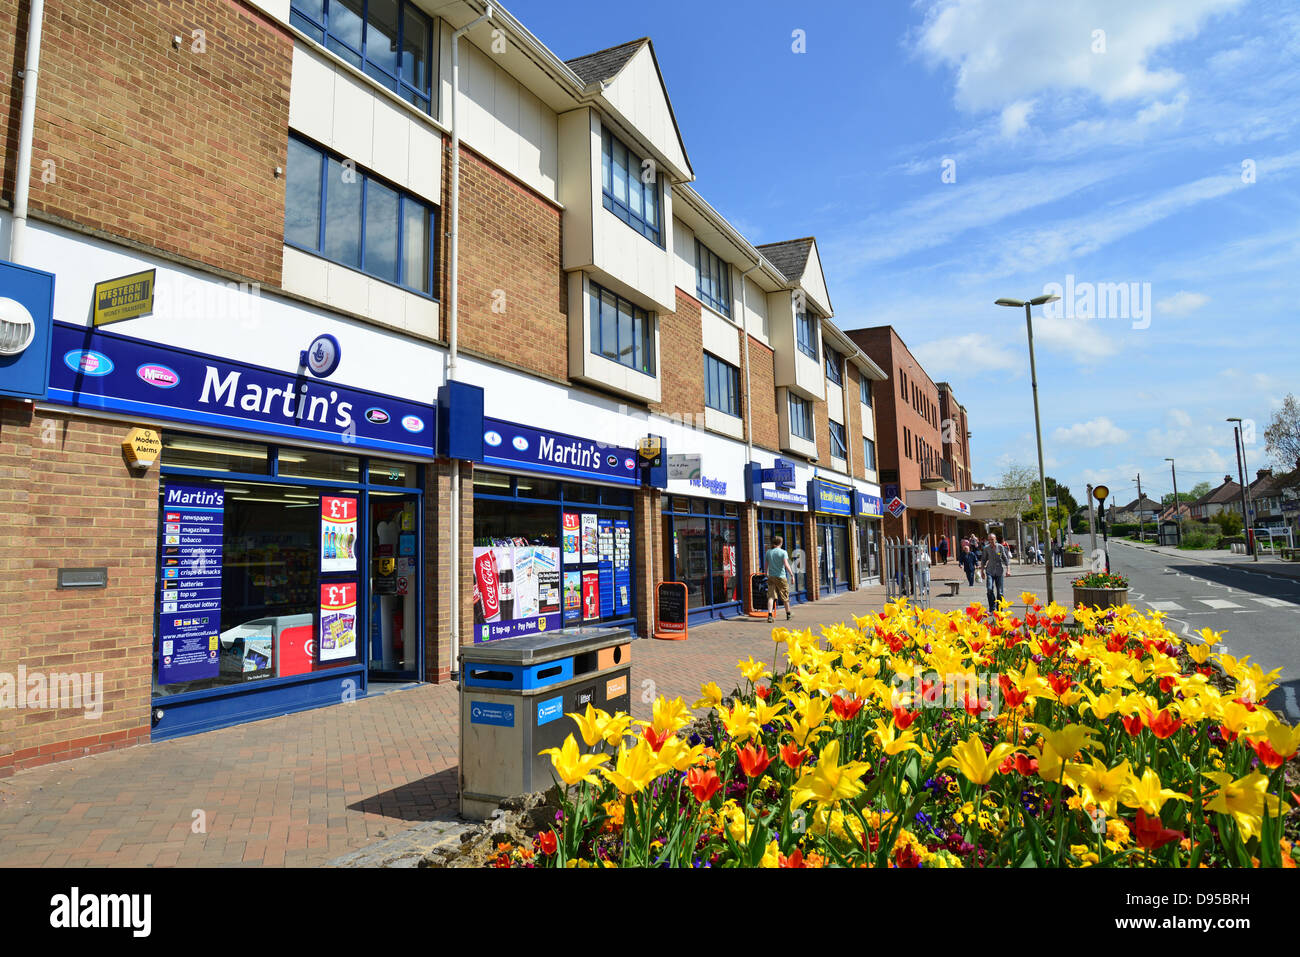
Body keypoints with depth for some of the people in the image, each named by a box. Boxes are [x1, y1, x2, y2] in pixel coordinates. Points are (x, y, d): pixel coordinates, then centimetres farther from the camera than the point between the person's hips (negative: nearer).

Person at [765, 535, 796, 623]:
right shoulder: (783, 552, -8)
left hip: (771, 576, 3)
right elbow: (786, 565, -19)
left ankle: (769, 615, -17)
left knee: (771, 596, -1)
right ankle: (788, 615, 27)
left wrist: (767, 573, 28)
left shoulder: (768, 552, 5)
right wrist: (792, 574, -16)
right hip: (780, 577, -3)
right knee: (785, 597, 13)